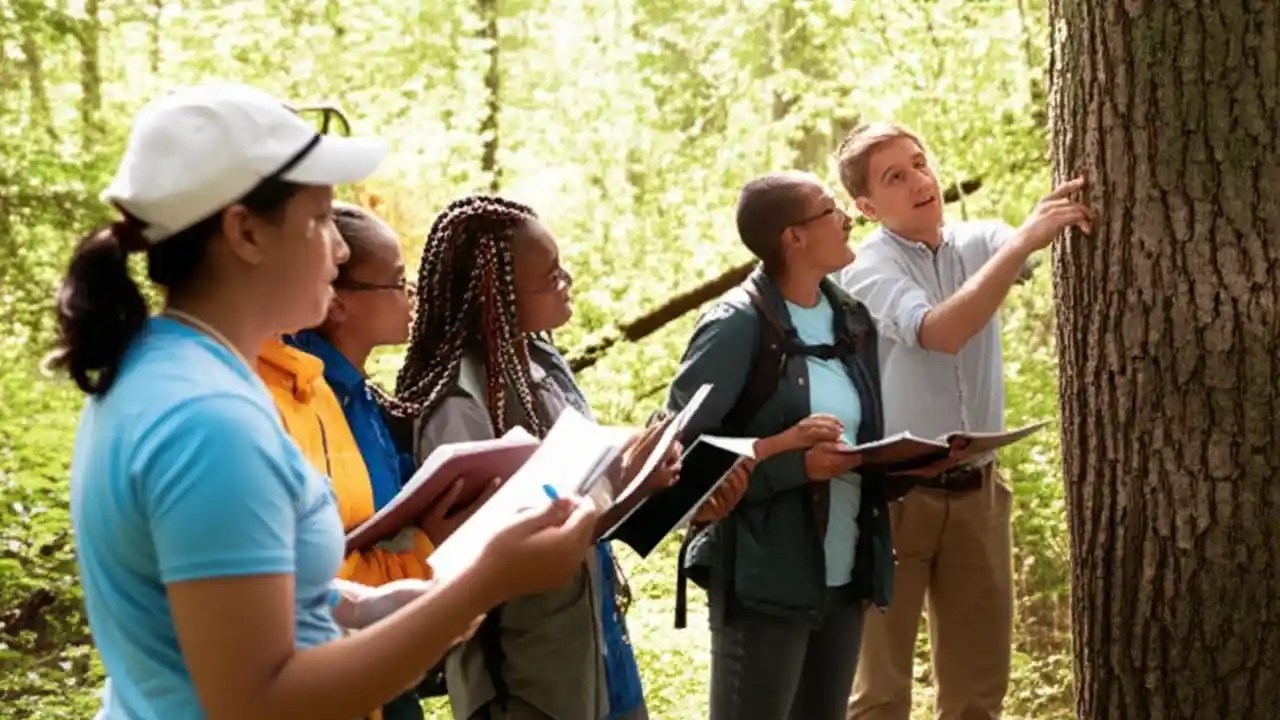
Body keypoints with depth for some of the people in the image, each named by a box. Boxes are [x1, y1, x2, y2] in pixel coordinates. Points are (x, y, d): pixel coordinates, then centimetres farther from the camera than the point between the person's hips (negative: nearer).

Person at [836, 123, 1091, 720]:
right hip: (892, 495, -4)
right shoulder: (867, 268, -11)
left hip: (977, 491, 5)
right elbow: (941, 332, -28)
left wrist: (1085, 206, -33)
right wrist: (1024, 241, -32)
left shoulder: (979, 242, 4)